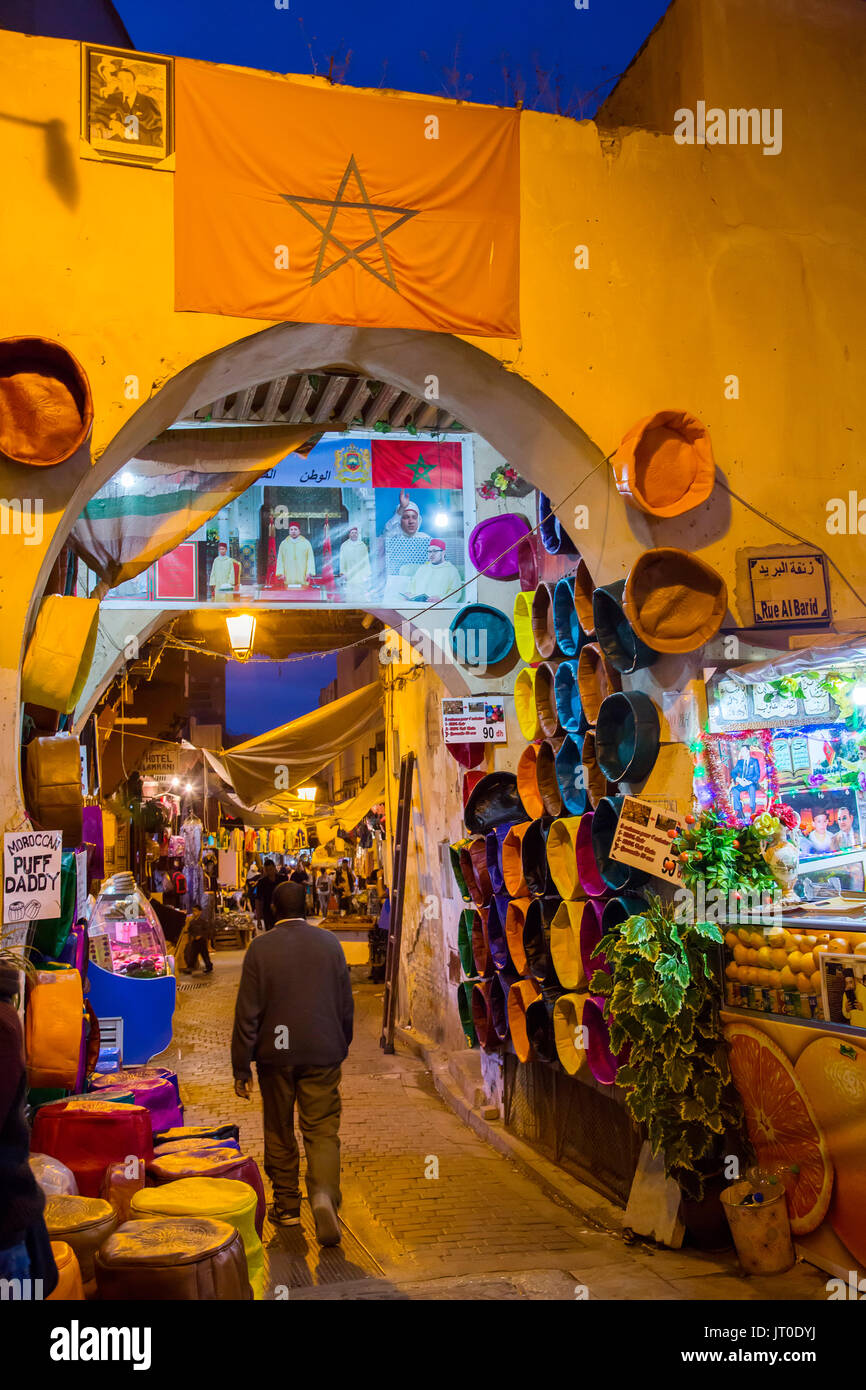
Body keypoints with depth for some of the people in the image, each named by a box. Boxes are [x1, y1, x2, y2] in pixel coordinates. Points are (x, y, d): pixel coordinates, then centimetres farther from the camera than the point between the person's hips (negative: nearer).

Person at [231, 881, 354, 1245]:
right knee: (323, 1130, 4)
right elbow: (345, 1005, 5)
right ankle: (323, 1194, -18)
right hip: (322, 1053, 1)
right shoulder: (329, 943, -1)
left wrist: (241, 1068, -1)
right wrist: (341, 1048, 18)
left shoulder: (260, 948, -8)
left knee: (279, 1132, 15)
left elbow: (247, 1013, -7)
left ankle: (287, 1205, 24)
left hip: (275, 1054, -1)